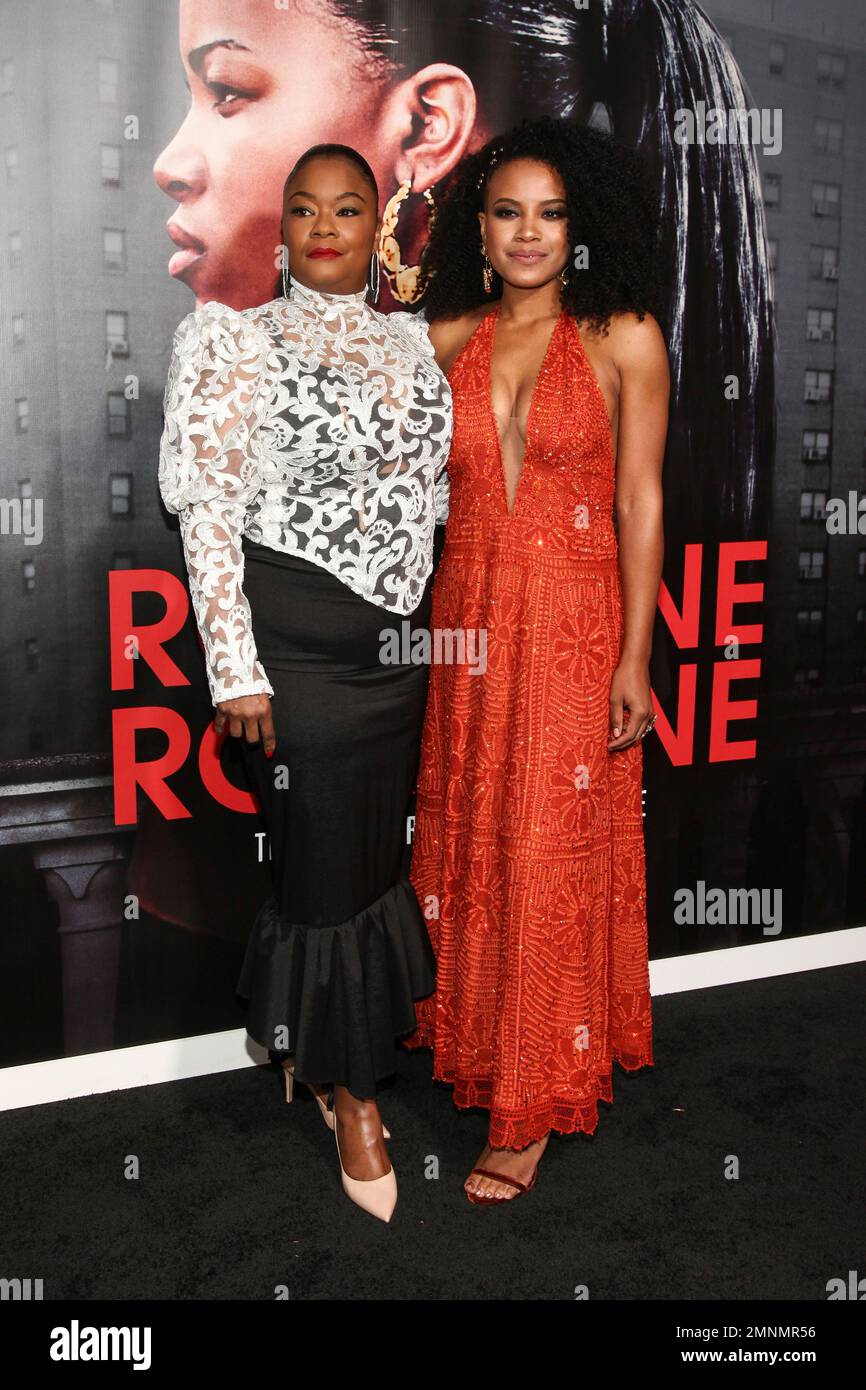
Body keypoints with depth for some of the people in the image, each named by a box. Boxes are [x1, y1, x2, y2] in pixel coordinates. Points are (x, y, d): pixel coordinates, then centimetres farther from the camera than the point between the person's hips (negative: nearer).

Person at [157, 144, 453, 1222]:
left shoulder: (411, 343, 11)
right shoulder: (236, 339, -3)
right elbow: (207, 508, -9)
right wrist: (234, 669, -14)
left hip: (399, 636, 5)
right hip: (296, 637, -5)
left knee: (377, 847, 14)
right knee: (322, 862, 4)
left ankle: (343, 1057, 38)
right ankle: (346, 1089, 27)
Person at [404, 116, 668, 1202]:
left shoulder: (623, 338, -1)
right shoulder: (446, 338, 9)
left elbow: (639, 504, -4)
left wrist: (635, 660, -8)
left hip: (575, 623, -3)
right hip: (466, 621, 4)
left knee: (551, 858, 2)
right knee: (464, 842, 11)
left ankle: (533, 1107, 16)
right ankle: (471, 1036, 34)